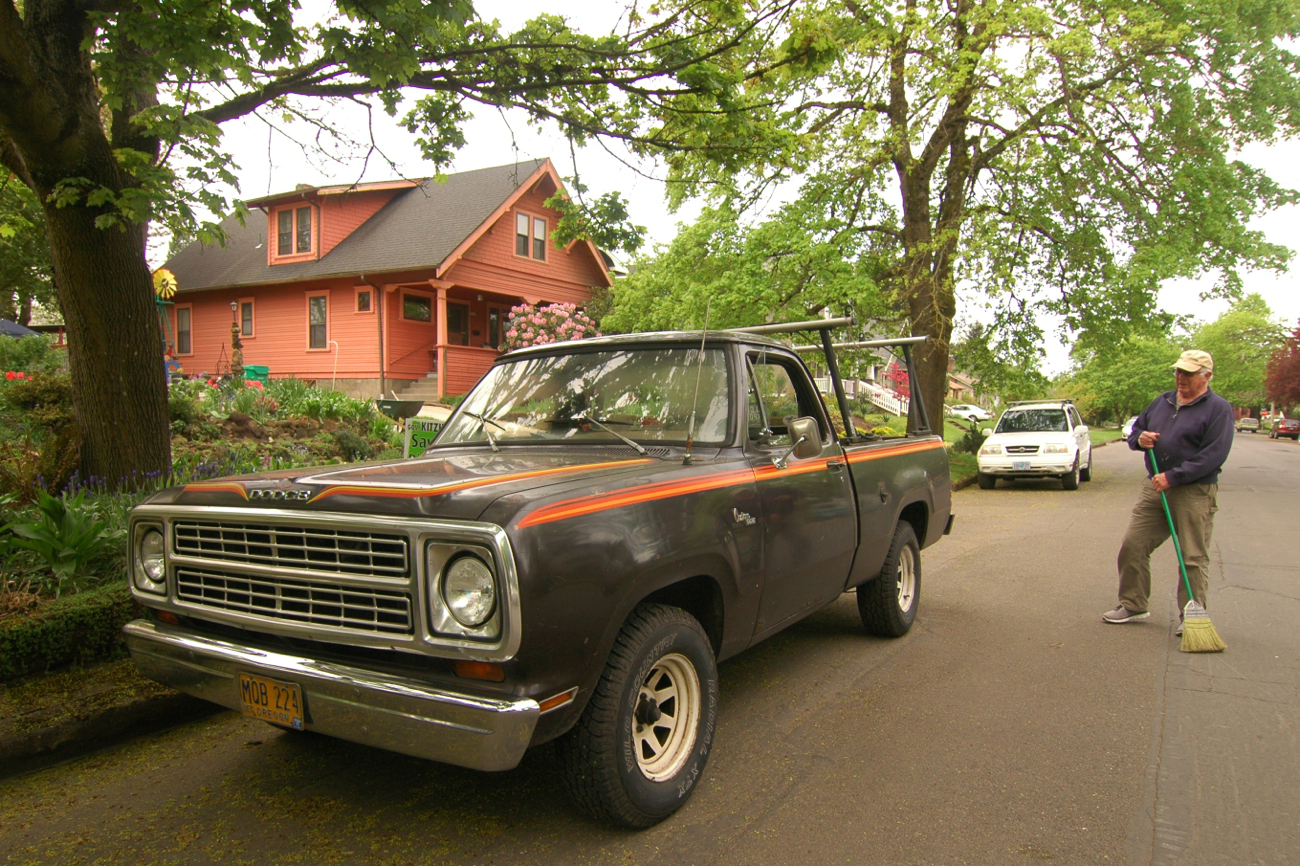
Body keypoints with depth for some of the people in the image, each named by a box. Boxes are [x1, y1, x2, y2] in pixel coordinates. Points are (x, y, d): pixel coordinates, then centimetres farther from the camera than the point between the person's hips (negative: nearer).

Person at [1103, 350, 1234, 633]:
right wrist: (1139, 438, -2)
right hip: (1154, 488, 6)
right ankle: (1133, 605, 18)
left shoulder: (1218, 409, -5)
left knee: (1194, 558, 0)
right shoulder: (1162, 402, 14)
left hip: (1194, 494, -6)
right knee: (1132, 546, 5)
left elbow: (1213, 455, -15)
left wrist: (1173, 477, -19)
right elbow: (1135, 430, 23)